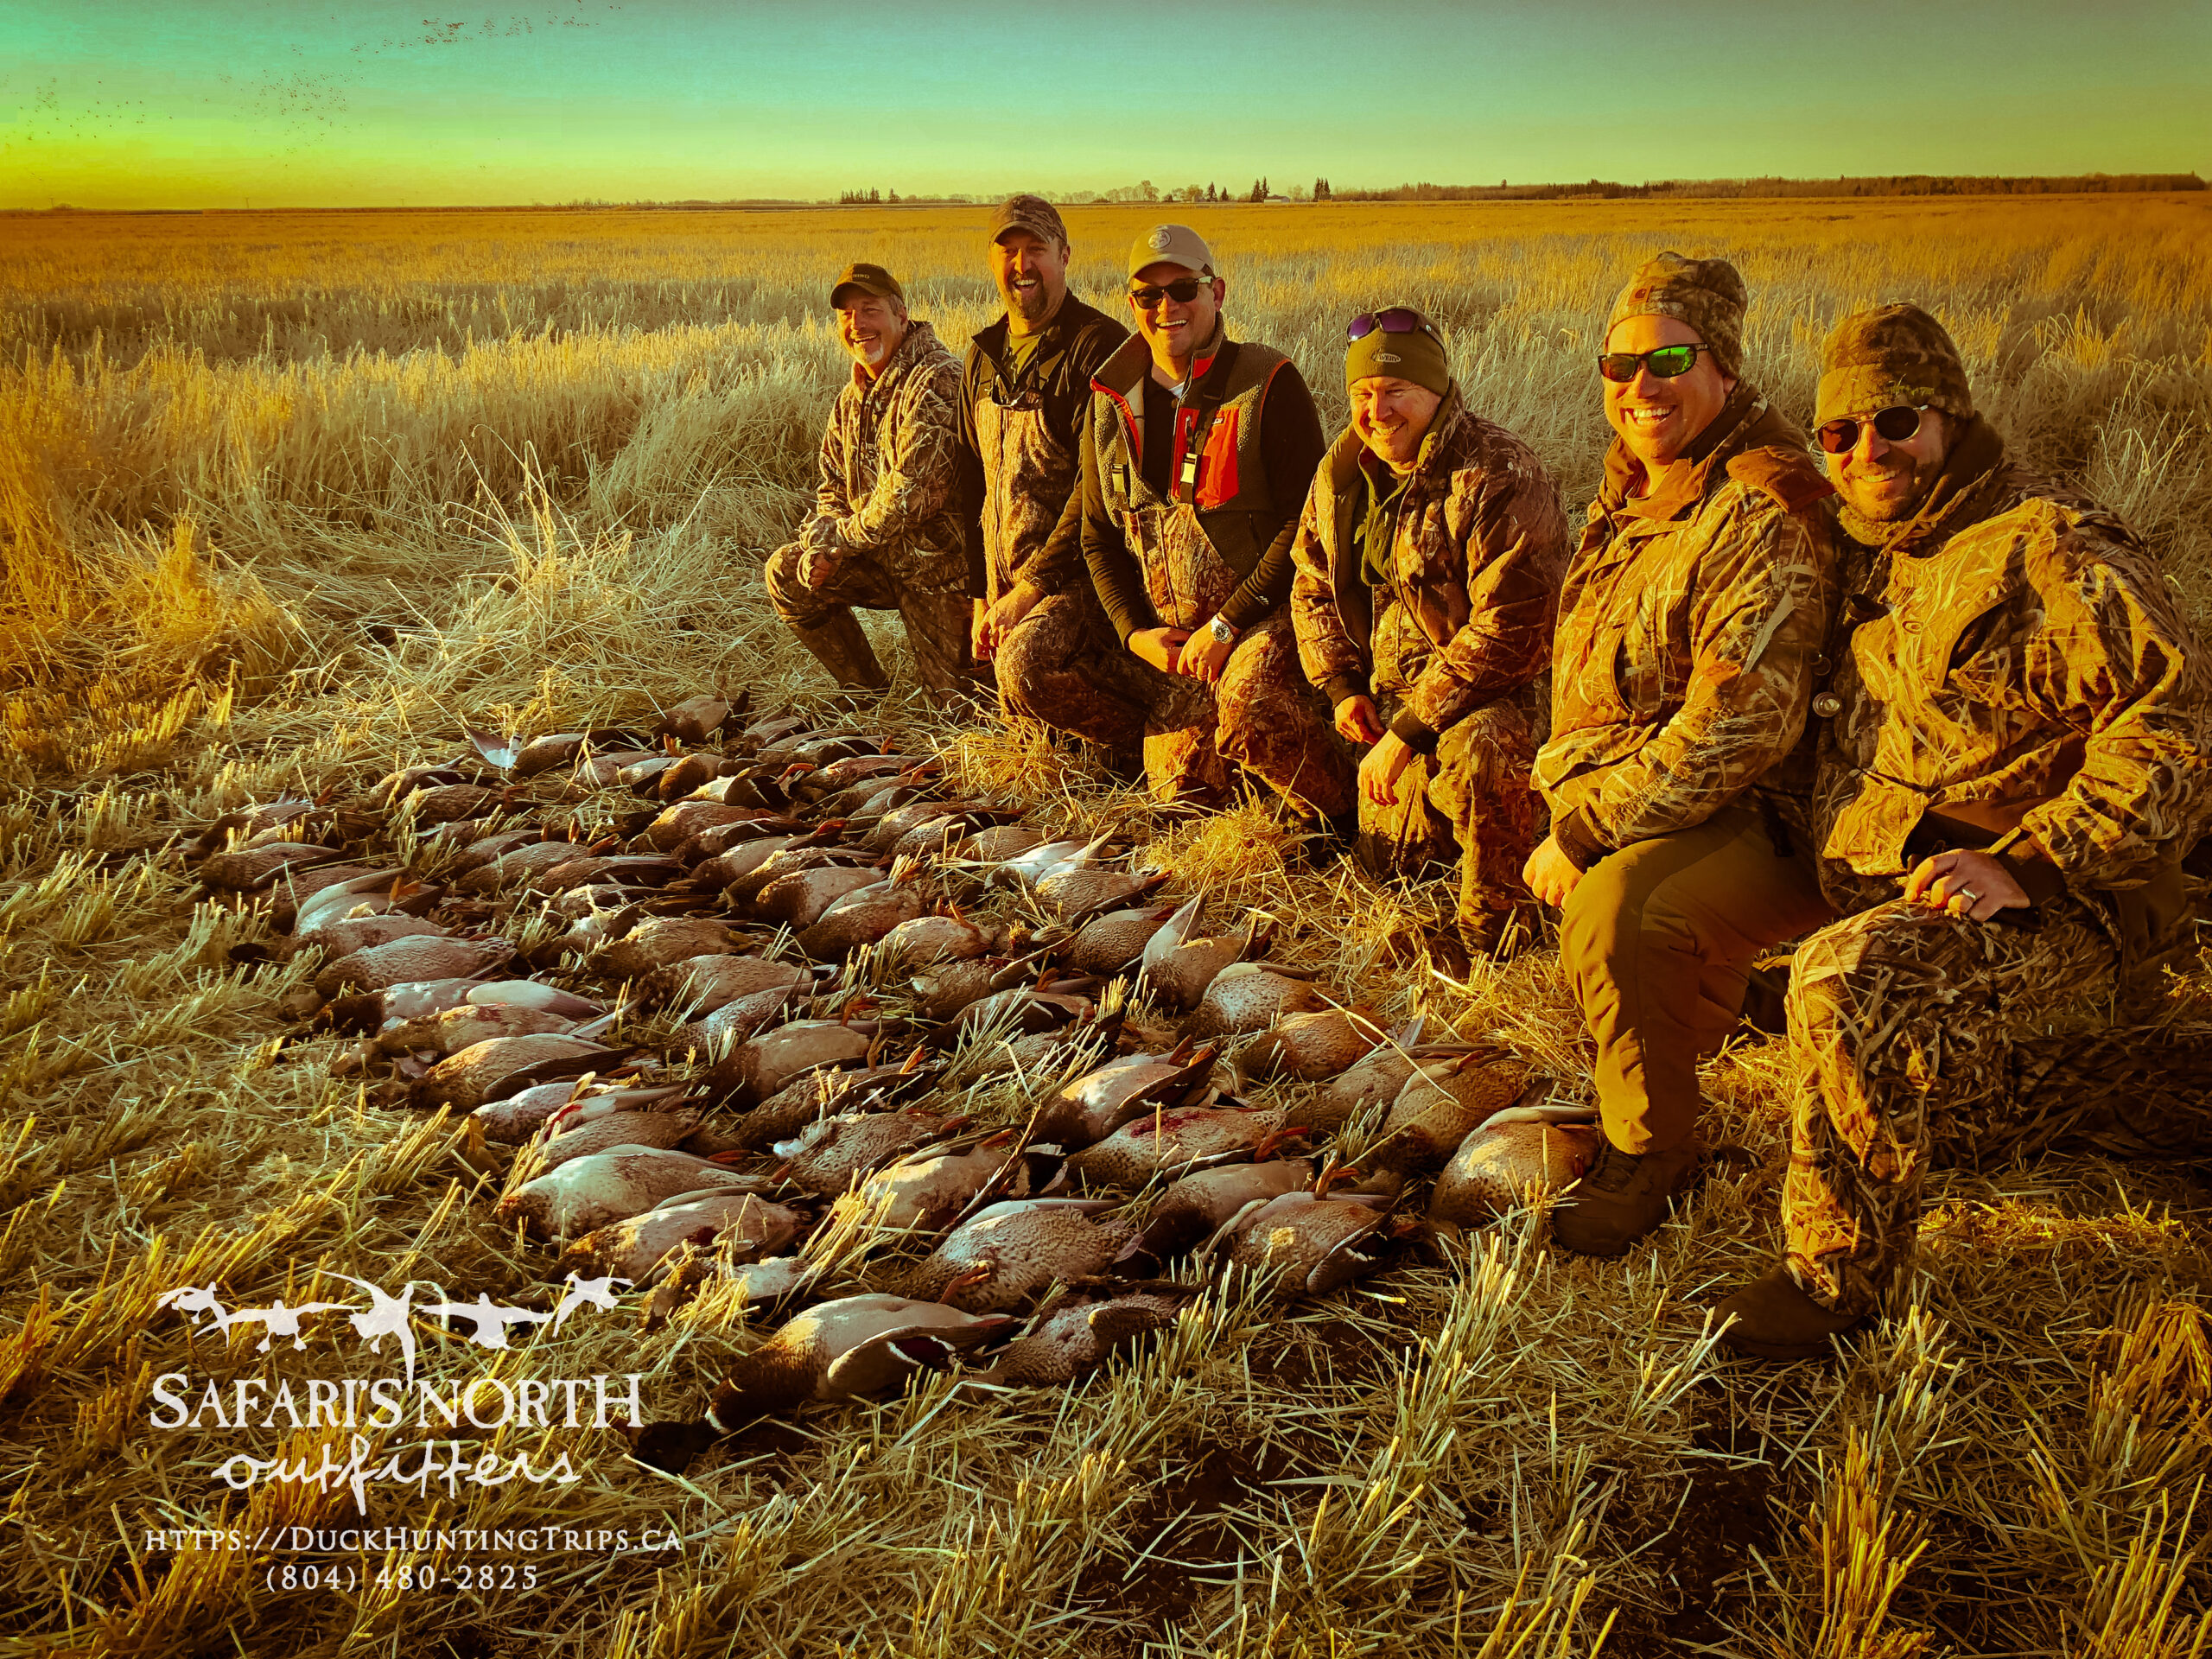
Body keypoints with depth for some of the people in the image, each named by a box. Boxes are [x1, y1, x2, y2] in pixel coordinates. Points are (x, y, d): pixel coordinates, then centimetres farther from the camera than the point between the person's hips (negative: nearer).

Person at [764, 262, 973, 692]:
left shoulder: (936, 383, -21)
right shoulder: (853, 397, 9)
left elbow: (911, 494, -27)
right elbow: (834, 488, 12)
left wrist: (841, 540, -16)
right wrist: (819, 544, -10)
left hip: (938, 561, -8)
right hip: (884, 560, 8)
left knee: (948, 693, -4)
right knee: (787, 572, -3)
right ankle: (870, 691, 9)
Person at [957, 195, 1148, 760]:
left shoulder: (1099, 348, -12)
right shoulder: (984, 357, 13)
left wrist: (1034, 585, -19)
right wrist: (982, 593, 14)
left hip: (1081, 568, -8)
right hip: (1008, 582, 8)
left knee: (1029, 668, -32)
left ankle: (1154, 738, -9)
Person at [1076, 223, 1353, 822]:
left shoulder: (1268, 385, -7)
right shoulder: (1110, 404, 8)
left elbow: (1306, 524, -12)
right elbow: (1099, 539, 14)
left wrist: (1226, 625, -17)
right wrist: (1136, 632, -1)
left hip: (1267, 615, -5)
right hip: (1170, 635, 5)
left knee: (1249, 699, -35)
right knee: (1183, 791, -5)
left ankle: (1342, 814, -10)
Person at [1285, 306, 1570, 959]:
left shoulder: (1499, 478, -20)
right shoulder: (1340, 476, 4)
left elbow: (1510, 630, -26)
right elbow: (1311, 584, 17)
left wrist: (1408, 731, -25)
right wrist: (1341, 685, -1)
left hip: (1488, 689, -7)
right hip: (1382, 693, 7)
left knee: (1475, 750, -40)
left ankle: (1494, 939, -21)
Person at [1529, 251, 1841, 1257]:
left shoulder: (1765, 516, -19)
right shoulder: (1629, 499, 10)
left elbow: (1731, 728, -26)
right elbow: (1582, 684, 18)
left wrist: (1585, 831, -23)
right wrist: (1568, 797, 3)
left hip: (1752, 819, -9)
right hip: (1624, 801, 10)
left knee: (1613, 914, -32)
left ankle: (1650, 1151, -7)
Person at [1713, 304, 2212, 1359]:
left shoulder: (2049, 552, -14)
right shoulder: (1874, 566, 13)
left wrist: (2028, 865, -31)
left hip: (2057, 917, -10)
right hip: (1887, 899, 10)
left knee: (1849, 983, -37)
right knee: (1927, 1109, 23)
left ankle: (1835, 1271, -17)